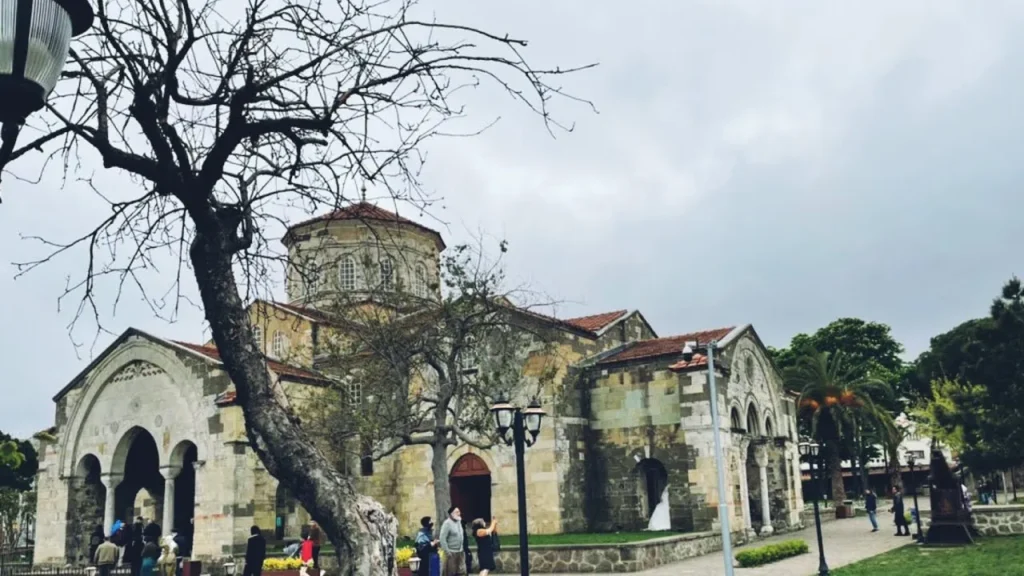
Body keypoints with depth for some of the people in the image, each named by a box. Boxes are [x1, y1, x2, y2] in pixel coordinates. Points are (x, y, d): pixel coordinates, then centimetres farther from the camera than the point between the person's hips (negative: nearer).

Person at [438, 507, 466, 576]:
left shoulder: (459, 522, 10)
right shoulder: (447, 523, -15)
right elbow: (442, 538, -20)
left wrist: (461, 548, 14)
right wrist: (447, 550, -20)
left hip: (460, 552, 8)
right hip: (451, 552, -8)